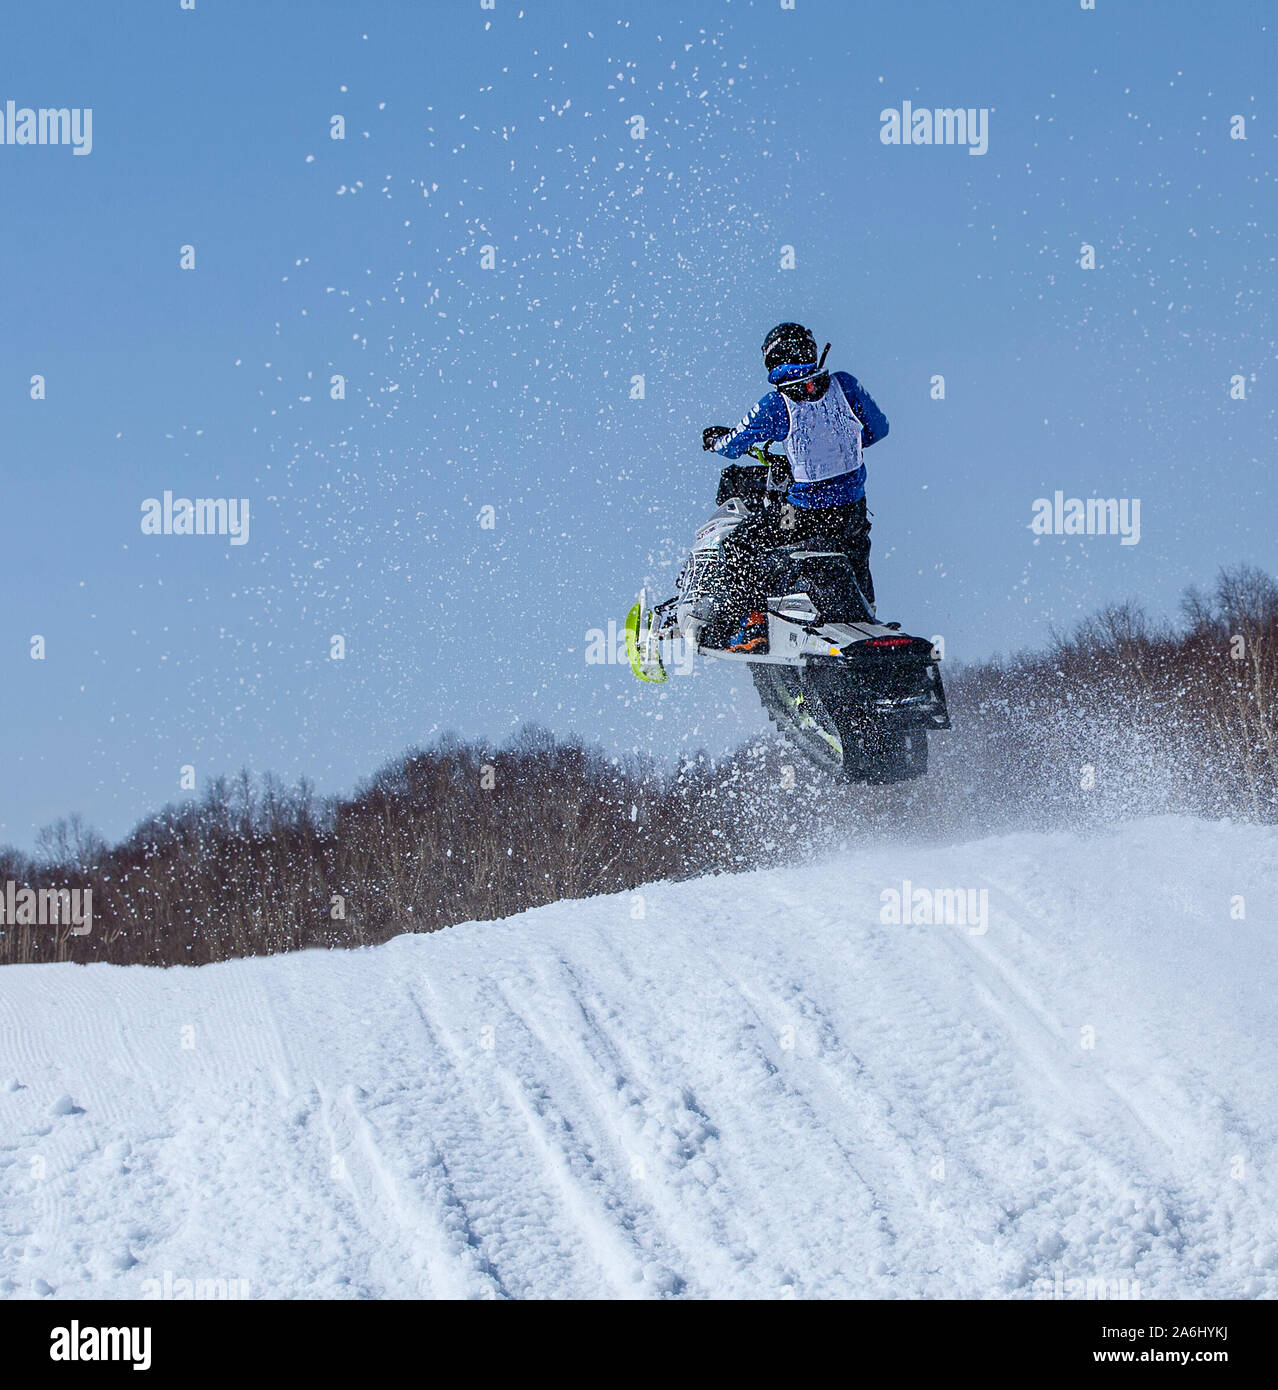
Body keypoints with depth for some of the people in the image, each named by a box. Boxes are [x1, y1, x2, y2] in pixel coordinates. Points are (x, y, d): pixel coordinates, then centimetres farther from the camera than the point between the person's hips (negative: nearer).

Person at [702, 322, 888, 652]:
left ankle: (755, 626, 2)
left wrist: (715, 440, 25)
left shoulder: (775, 405, -13)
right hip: (852, 508, 5)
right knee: (856, 549, 38)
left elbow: (734, 445, 1)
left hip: (805, 511, -5)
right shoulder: (845, 384, -4)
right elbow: (878, 428, 10)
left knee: (737, 547, 11)